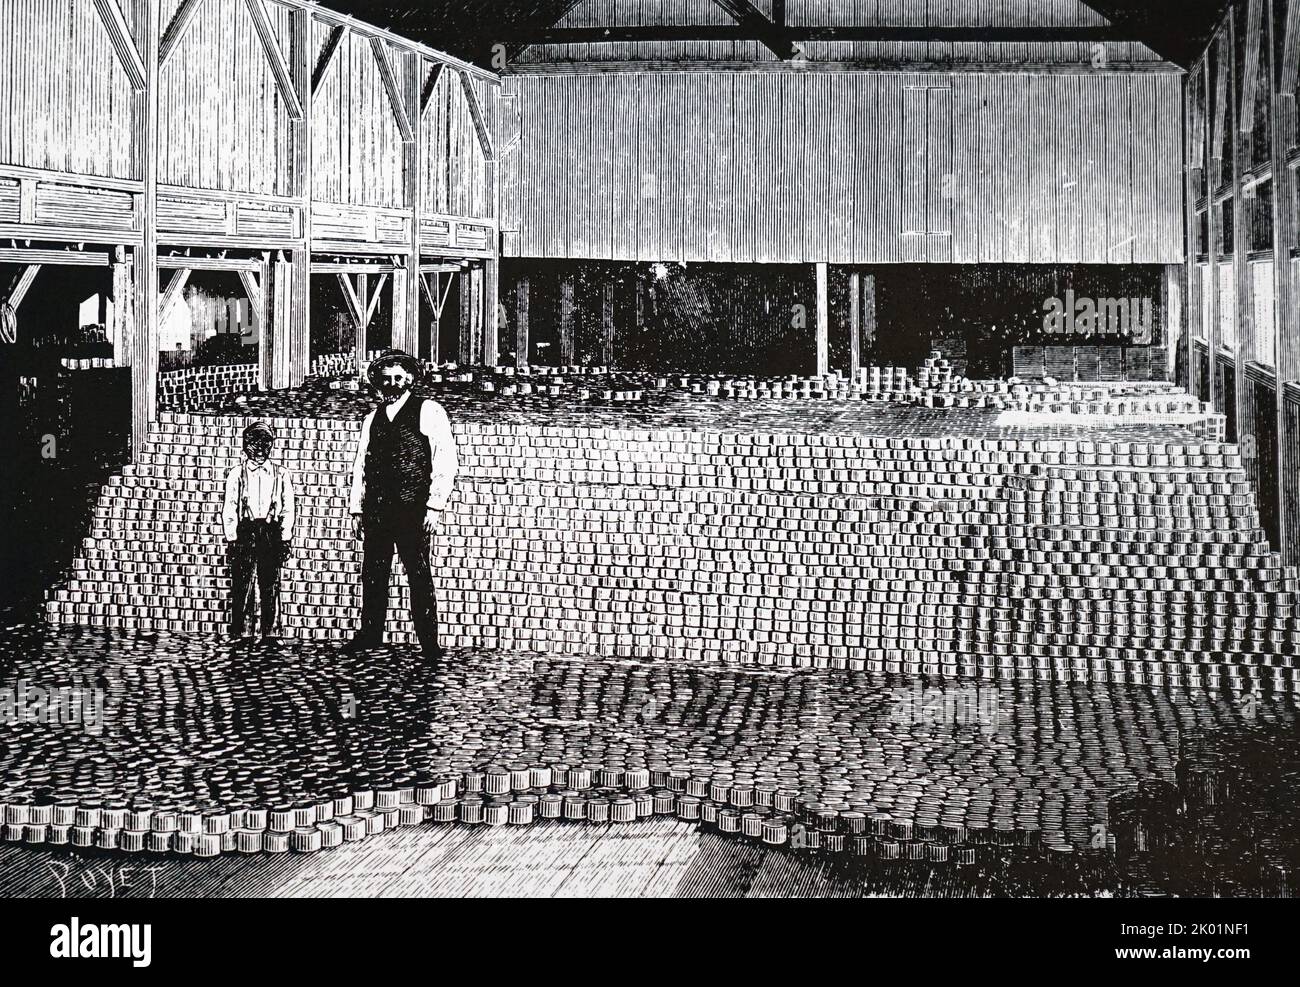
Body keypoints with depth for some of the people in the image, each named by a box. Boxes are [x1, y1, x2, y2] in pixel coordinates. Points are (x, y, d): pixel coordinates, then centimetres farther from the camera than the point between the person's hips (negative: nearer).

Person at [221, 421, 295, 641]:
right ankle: (237, 631, 3)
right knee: (241, 585, -3)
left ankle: (269, 632, 5)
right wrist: (231, 539, -4)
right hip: (245, 533, -1)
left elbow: (288, 510, 9)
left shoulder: (281, 474, 9)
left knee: (271, 586, 0)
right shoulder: (237, 474, 5)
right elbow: (229, 510, 3)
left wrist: (285, 540, 2)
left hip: (271, 534, 1)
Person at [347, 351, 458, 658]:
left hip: (413, 510, -5)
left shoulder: (429, 411, 2)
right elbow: (360, 465, 21)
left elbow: (445, 462, -3)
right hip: (376, 511, 5)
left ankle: (429, 641, -1)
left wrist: (435, 505, -10)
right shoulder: (373, 418, 19)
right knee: (372, 574, 4)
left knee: (419, 575, -5)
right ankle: (369, 635, 12)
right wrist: (357, 509, 14)